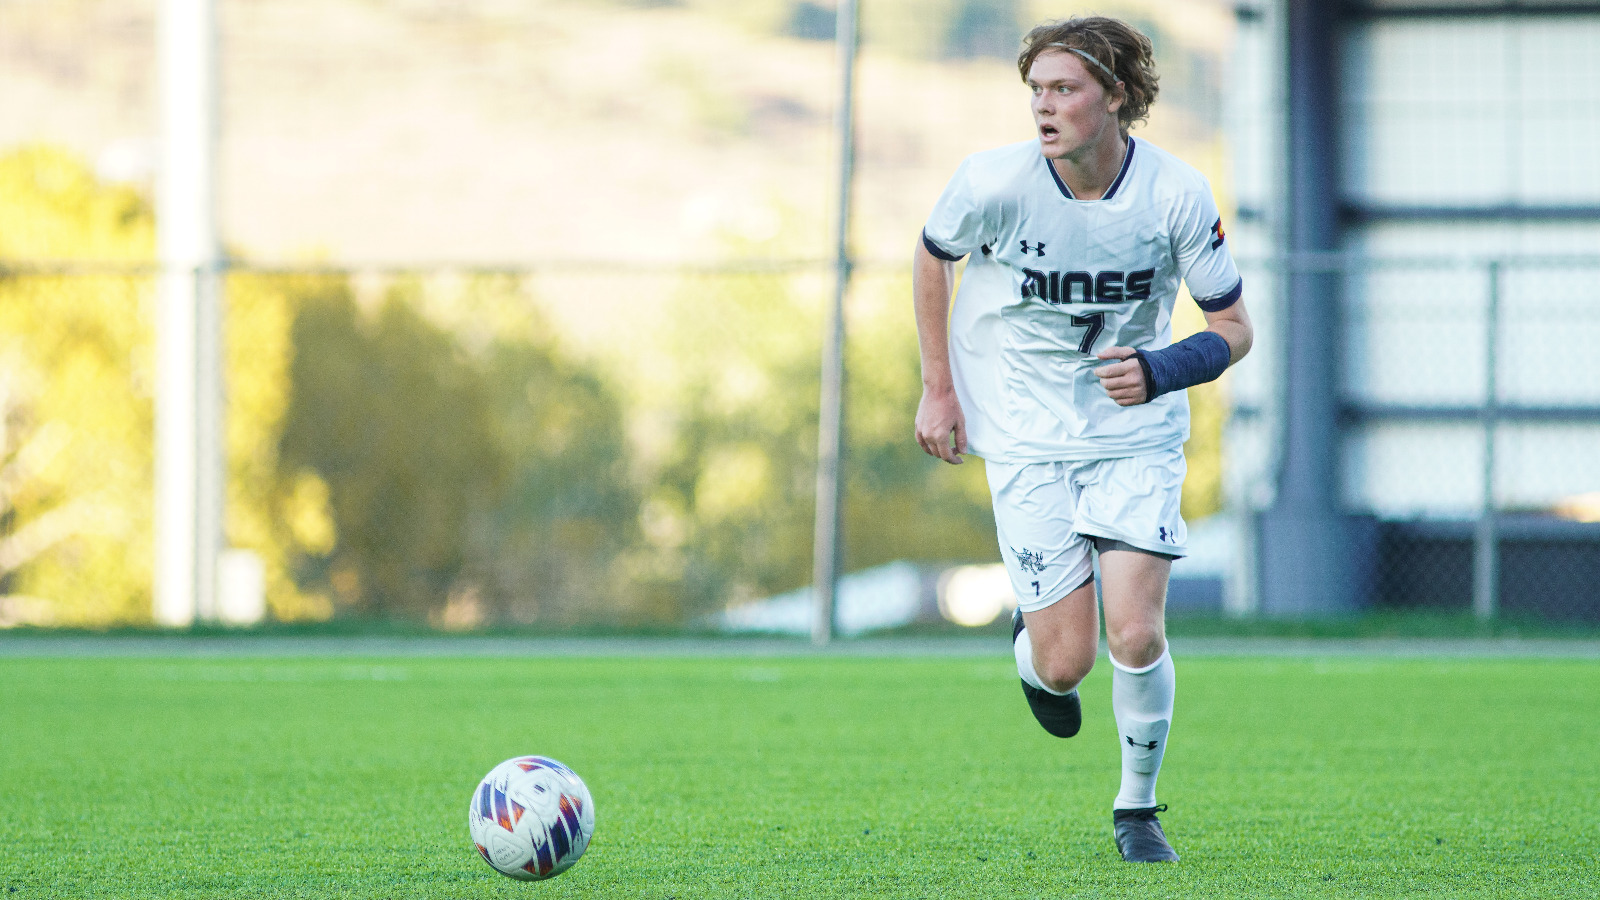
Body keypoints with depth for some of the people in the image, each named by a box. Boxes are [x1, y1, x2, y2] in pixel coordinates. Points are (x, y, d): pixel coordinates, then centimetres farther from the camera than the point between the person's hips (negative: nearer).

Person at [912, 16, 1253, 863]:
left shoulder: (1175, 194, -15)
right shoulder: (994, 181, -17)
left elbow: (1233, 327, -5)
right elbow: (933, 255, 6)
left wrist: (1163, 370, -25)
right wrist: (937, 388, 4)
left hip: (1136, 435, 0)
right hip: (1026, 436, 0)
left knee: (1135, 634, -13)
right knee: (1066, 661, -7)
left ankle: (1138, 806, 13)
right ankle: (1027, 646, 32)